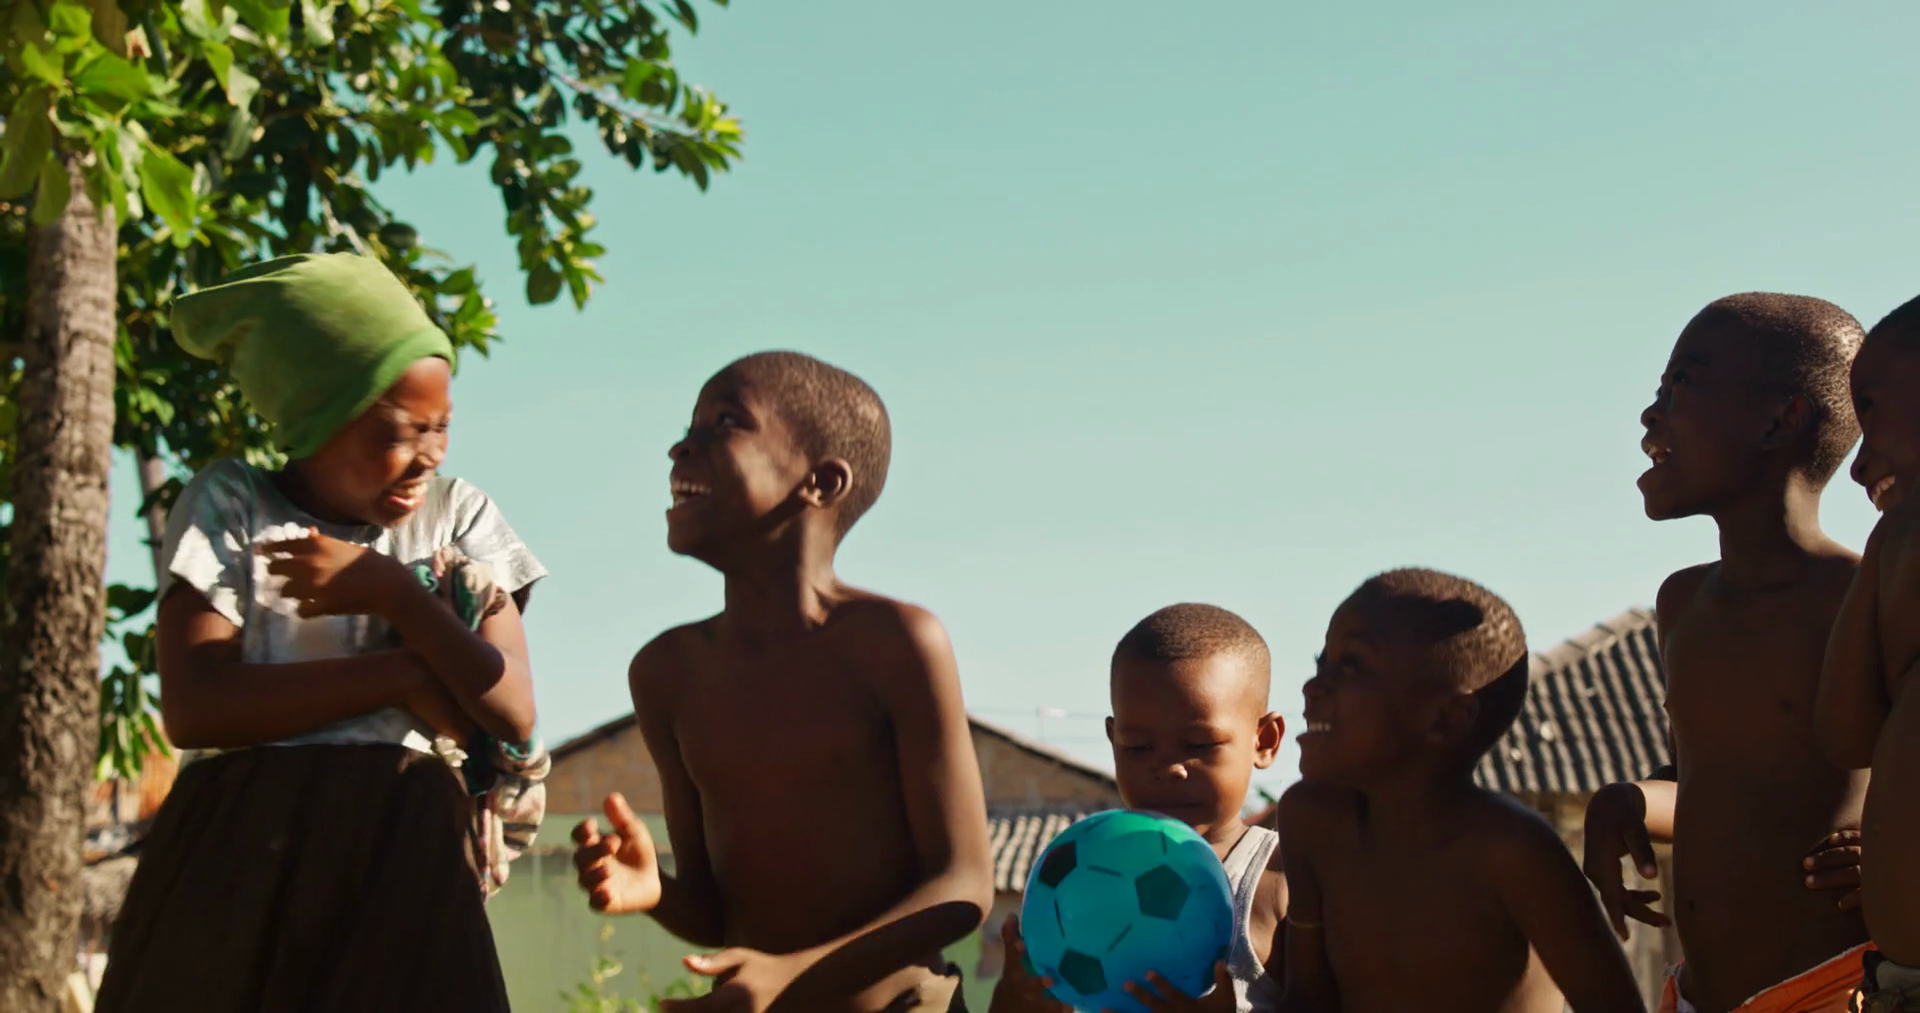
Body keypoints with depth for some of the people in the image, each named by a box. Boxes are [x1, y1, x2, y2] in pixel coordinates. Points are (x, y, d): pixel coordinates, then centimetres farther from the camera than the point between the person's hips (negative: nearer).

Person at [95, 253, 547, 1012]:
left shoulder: (458, 517, 9)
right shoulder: (228, 506, 3)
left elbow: (513, 717, 0)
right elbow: (194, 708, -10)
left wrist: (393, 592, -10)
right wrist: (402, 674, -8)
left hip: (405, 861, 1)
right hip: (241, 859, -1)